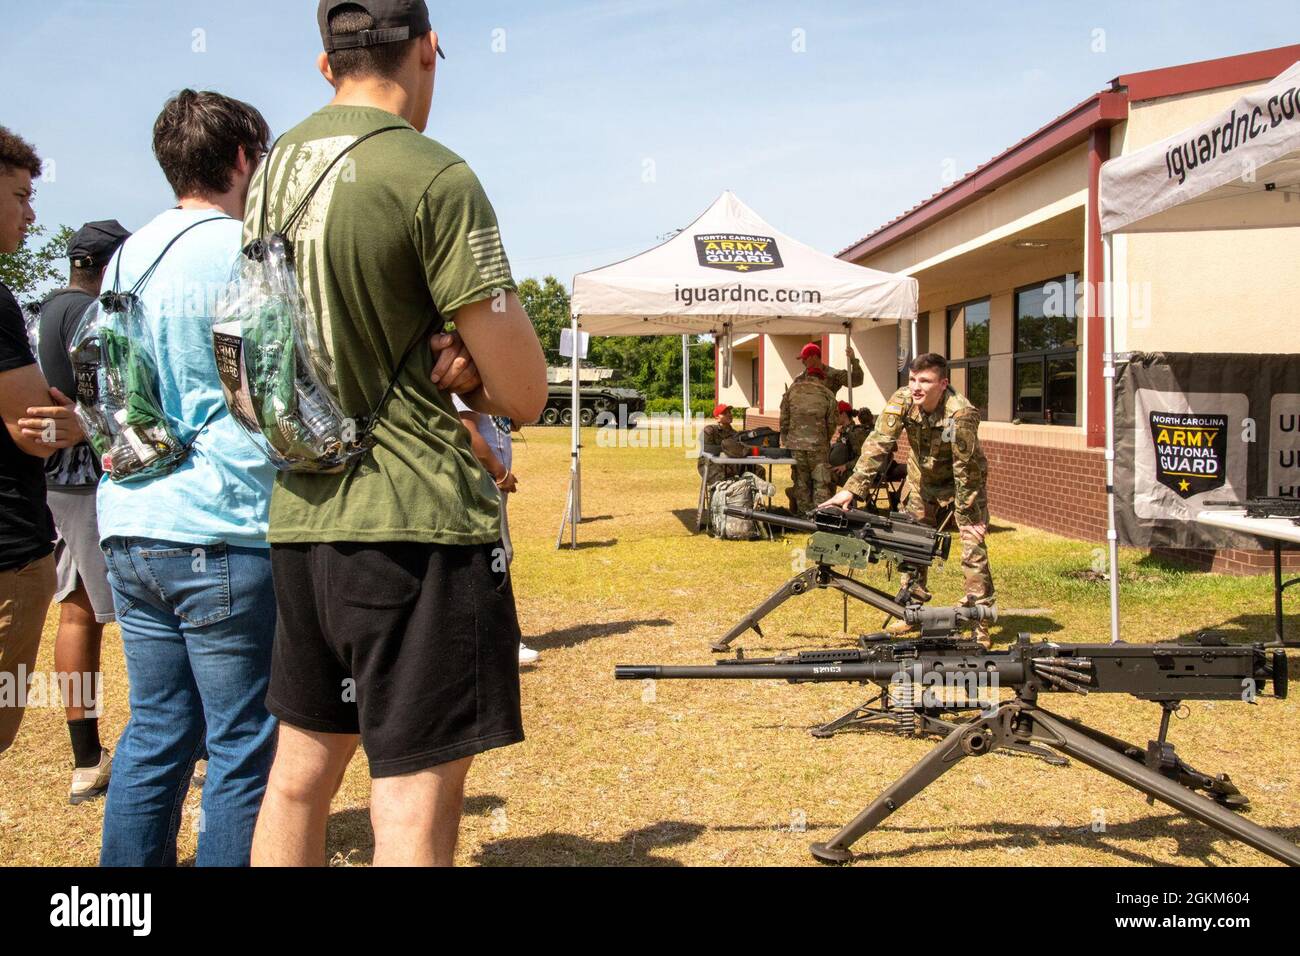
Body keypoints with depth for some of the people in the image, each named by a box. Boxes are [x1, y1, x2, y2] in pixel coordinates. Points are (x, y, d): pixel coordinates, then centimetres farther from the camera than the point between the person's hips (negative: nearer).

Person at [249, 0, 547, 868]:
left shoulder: (272, 172, 11)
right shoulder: (432, 176, -12)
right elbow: (524, 395, -13)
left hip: (300, 516, 8)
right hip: (418, 521, -8)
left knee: (302, 769, 20)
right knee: (417, 797, -1)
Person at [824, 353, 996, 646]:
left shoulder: (961, 413, -34)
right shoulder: (902, 401, -22)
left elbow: (965, 469, -29)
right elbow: (878, 445, -24)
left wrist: (965, 518, -24)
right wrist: (852, 489, -33)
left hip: (961, 484, -5)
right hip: (922, 482, 5)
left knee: (973, 548, -11)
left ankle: (980, 620, -3)